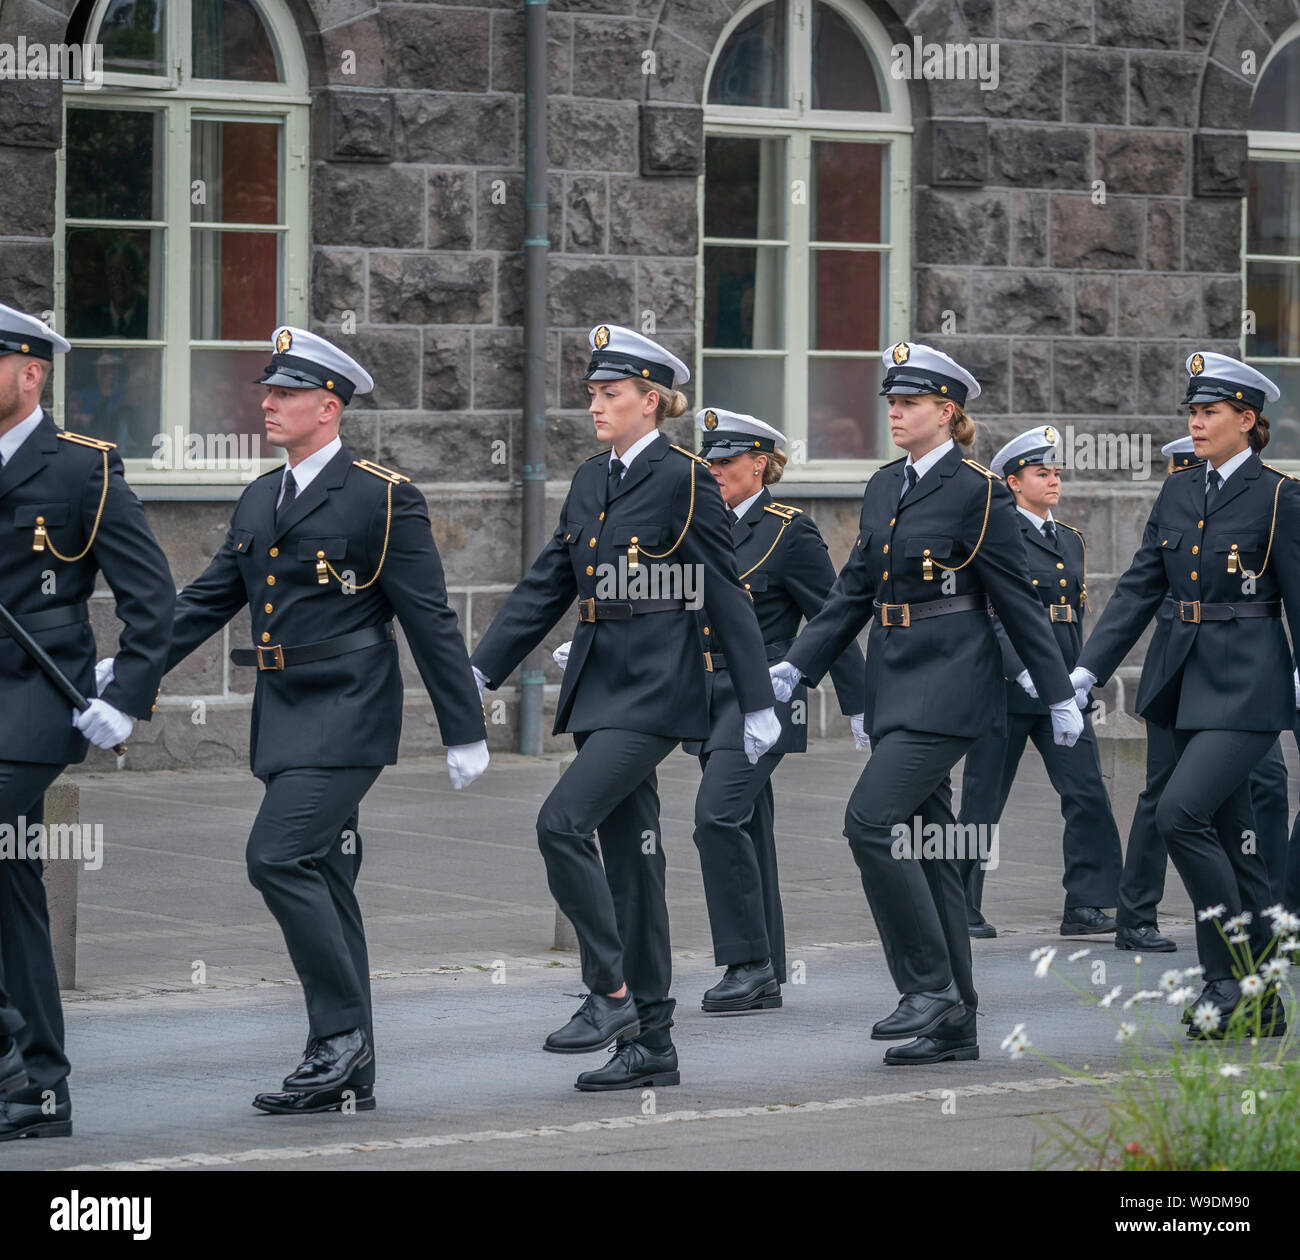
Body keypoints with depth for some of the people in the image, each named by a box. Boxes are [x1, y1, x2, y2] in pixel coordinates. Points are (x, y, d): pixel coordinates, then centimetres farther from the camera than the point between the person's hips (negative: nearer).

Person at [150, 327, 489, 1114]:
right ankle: (349, 1077, 13)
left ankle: (343, 1030, -8)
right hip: (285, 717, 8)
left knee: (279, 858, -19)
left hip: (347, 715, -8)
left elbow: (431, 621, -8)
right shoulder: (259, 501, 14)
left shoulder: (383, 497, -8)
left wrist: (465, 732, -8)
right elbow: (205, 604, 16)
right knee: (321, 883, 8)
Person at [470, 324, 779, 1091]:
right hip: (599, 685, 8)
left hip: (655, 688, -8)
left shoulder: (685, 480, -9)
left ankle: (611, 995, -9)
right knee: (630, 859, 8)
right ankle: (651, 1047, 12)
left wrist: (758, 705, -9)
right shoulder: (592, 481, 13)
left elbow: (726, 595, -9)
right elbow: (547, 585, 14)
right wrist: (481, 672, 8)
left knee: (564, 823, -20)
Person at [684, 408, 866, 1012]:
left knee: (718, 816, -21)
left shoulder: (790, 532, -7)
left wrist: (860, 708, -4)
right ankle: (764, 982, 12)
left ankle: (749, 962, -14)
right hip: (711, 696, 7)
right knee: (745, 832, 8)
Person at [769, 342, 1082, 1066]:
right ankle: (954, 1025, 12)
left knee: (871, 821, -18)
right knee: (925, 844, 7)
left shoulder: (979, 491, -8)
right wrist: (798, 665, 8)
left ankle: (933, 989, -9)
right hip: (897, 686, 8)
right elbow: (855, 590, 17)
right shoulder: (885, 488, 14)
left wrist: (1059, 696, -5)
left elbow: (1019, 599, -7)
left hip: (949, 685, -8)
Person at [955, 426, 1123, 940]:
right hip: (1006, 686, -6)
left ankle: (1085, 907, -2)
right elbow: (988, 617, -14)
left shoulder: (1070, 540, 16)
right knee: (983, 800, 3)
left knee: (1087, 793, -6)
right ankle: (960, 910, 13)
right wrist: (1023, 670, -24)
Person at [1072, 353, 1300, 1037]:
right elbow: (1139, 587, 10)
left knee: (1181, 813, -20)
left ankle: (1227, 976, -8)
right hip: (1184, 683, 7)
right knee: (1230, 839, 9)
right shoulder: (1177, 492, 11)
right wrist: (1086, 669, 2)